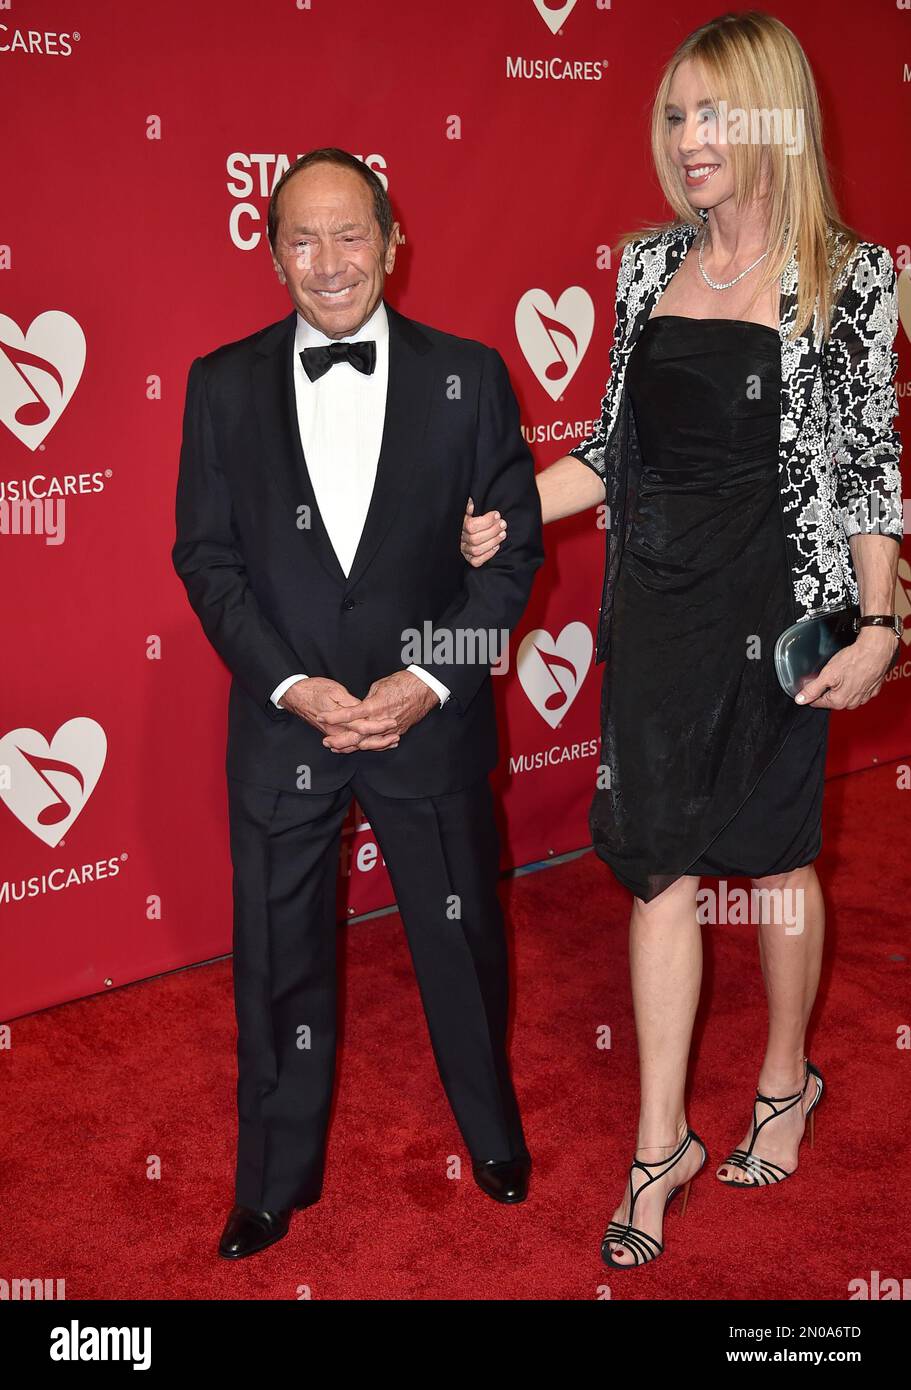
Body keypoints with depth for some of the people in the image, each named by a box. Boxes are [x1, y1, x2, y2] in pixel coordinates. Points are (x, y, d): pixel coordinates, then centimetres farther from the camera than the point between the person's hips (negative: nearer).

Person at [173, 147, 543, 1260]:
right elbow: (207, 556, -1)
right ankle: (277, 1178, 34)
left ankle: (491, 1126, 43)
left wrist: (429, 681, -14)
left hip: (433, 715, 0)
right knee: (278, 958, 13)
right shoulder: (223, 385, -1)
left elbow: (513, 547, -3)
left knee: (463, 937, 16)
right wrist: (292, 686, -13)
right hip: (281, 721, 1)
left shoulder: (468, 376, -3)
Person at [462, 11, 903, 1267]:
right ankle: (663, 1141, 18)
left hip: (778, 610, -3)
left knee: (774, 854, 12)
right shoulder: (652, 263, 6)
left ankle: (785, 1078, 38)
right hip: (655, 608, 3)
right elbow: (619, 442, 11)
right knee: (662, 869, 5)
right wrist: (510, 514, 0)